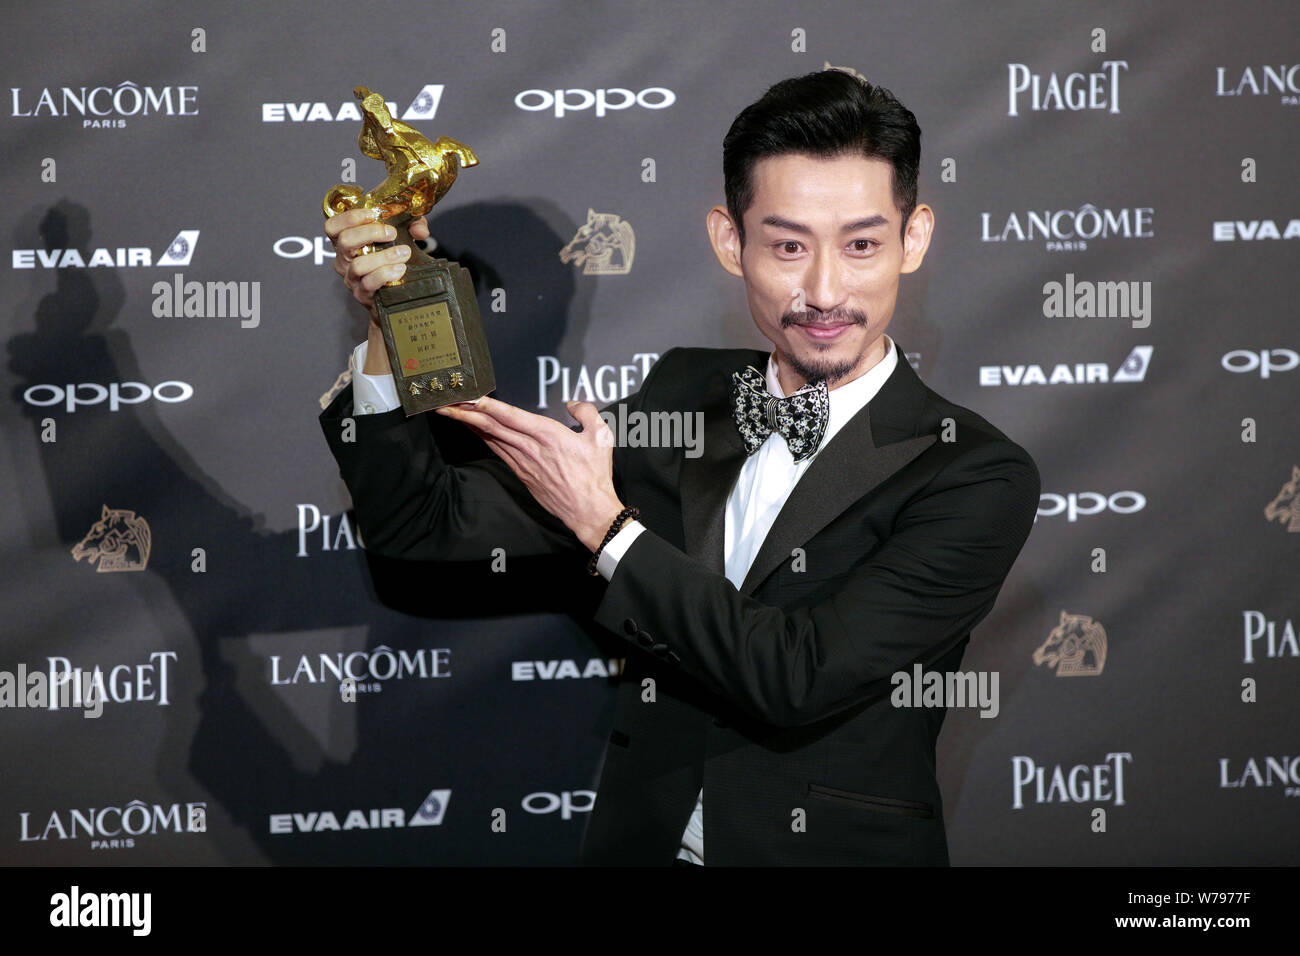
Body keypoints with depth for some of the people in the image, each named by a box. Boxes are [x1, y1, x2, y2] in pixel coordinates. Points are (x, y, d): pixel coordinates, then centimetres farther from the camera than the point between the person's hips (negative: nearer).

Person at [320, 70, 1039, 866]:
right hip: (642, 844, 4)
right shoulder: (681, 396, 6)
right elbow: (429, 525, 6)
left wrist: (607, 527, -11)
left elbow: (800, 679, -18)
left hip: (829, 851, -3)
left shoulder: (979, 477, -8)